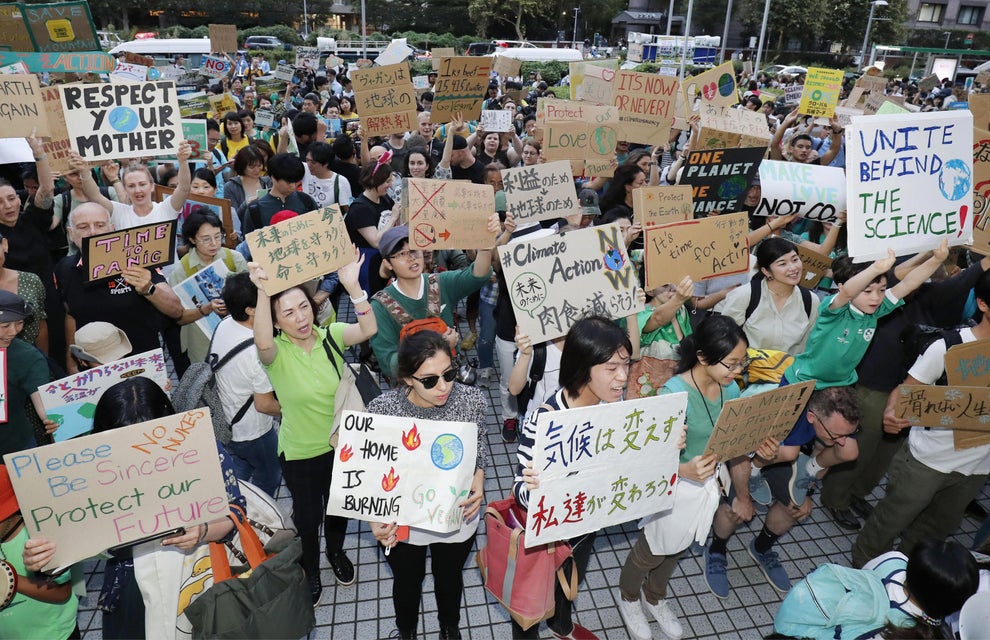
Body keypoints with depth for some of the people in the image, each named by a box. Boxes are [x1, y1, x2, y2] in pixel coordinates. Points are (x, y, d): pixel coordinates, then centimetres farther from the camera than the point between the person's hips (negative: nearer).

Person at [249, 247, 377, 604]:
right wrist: (263, 292, -58)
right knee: (308, 515, 18)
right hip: (299, 453, -2)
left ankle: (336, 551, 57)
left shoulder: (330, 336, -14)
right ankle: (311, 570, 50)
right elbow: (262, 343, -45)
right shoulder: (276, 352, -20)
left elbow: (368, 329, -32)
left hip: (341, 443, 2)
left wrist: (352, 285, -47)